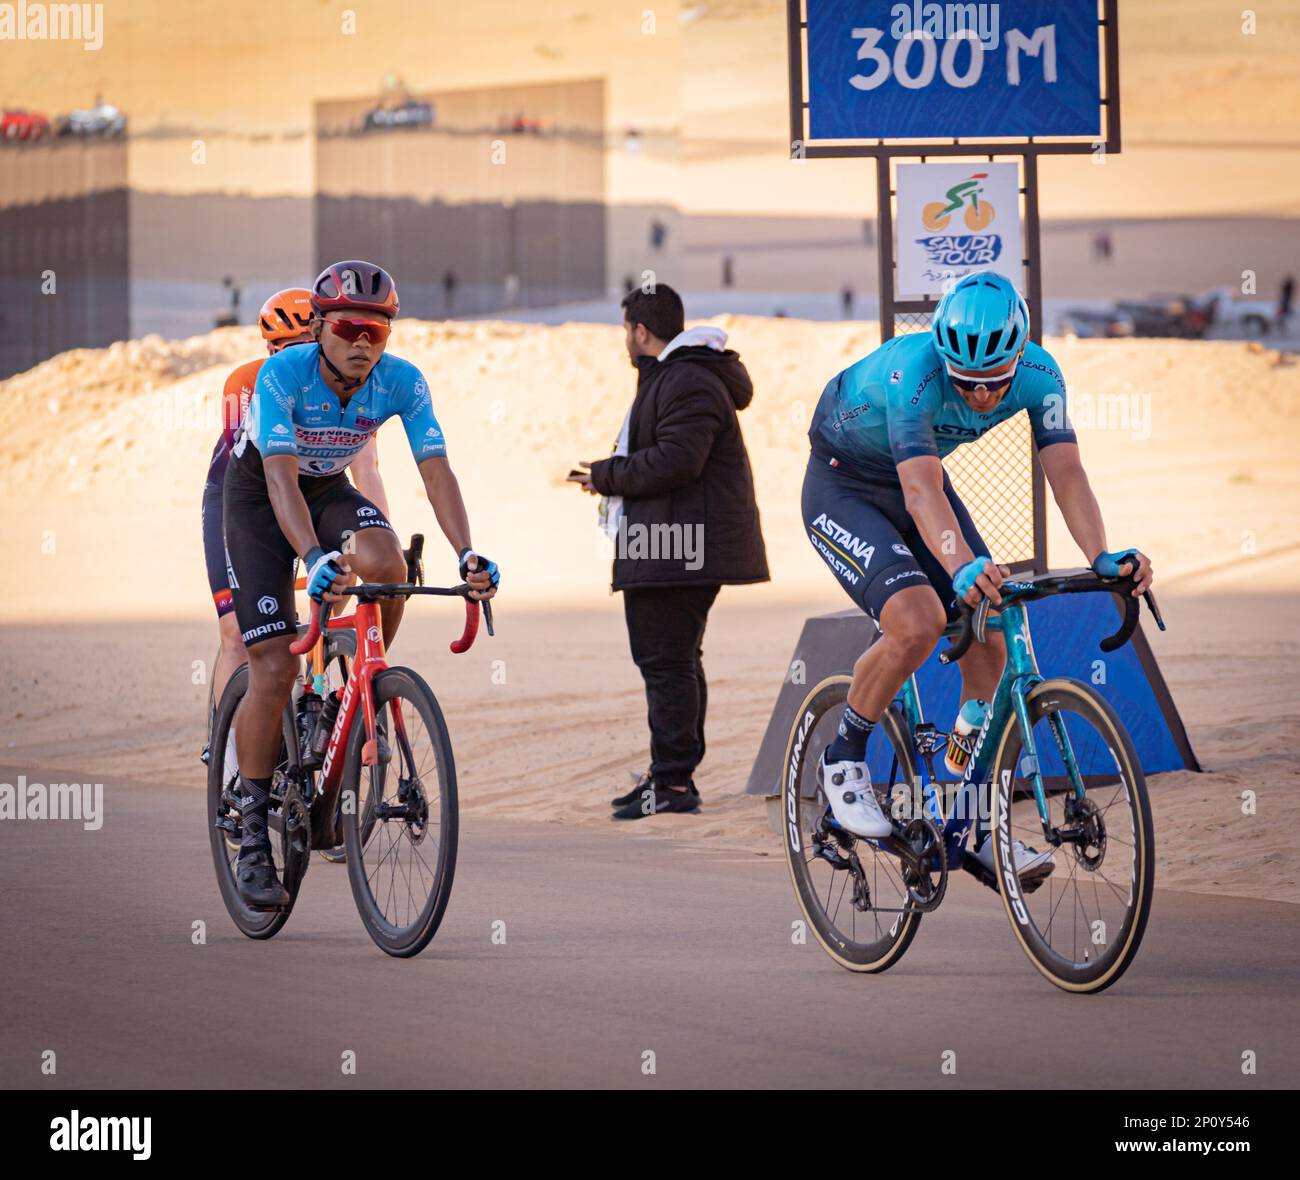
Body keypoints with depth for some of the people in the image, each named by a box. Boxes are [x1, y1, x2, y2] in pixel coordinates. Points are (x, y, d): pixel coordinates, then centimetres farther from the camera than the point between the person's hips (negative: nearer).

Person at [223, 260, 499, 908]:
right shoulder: (282, 375, -31)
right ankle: (253, 836, -4)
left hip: (332, 490, 3)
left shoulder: (402, 382, -20)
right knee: (274, 668, -13)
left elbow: (436, 471, -26)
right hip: (259, 498, -3)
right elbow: (281, 477, -40)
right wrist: (314, 557, -56)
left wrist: (467, 552, -42)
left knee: (386, 563, -33)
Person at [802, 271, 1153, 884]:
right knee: (918, 621, -29)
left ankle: (978, 829, 6)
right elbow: (921, 491, -48)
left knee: (988, 645, -6)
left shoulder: (1038, 374, -21)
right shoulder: (913, 372, -37)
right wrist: (963, 566, -66)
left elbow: (1066, 472, -28)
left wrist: (1103, 556, -46)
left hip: (914, 482, 6)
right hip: (842, 486, -6)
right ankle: (843, 758, -5)